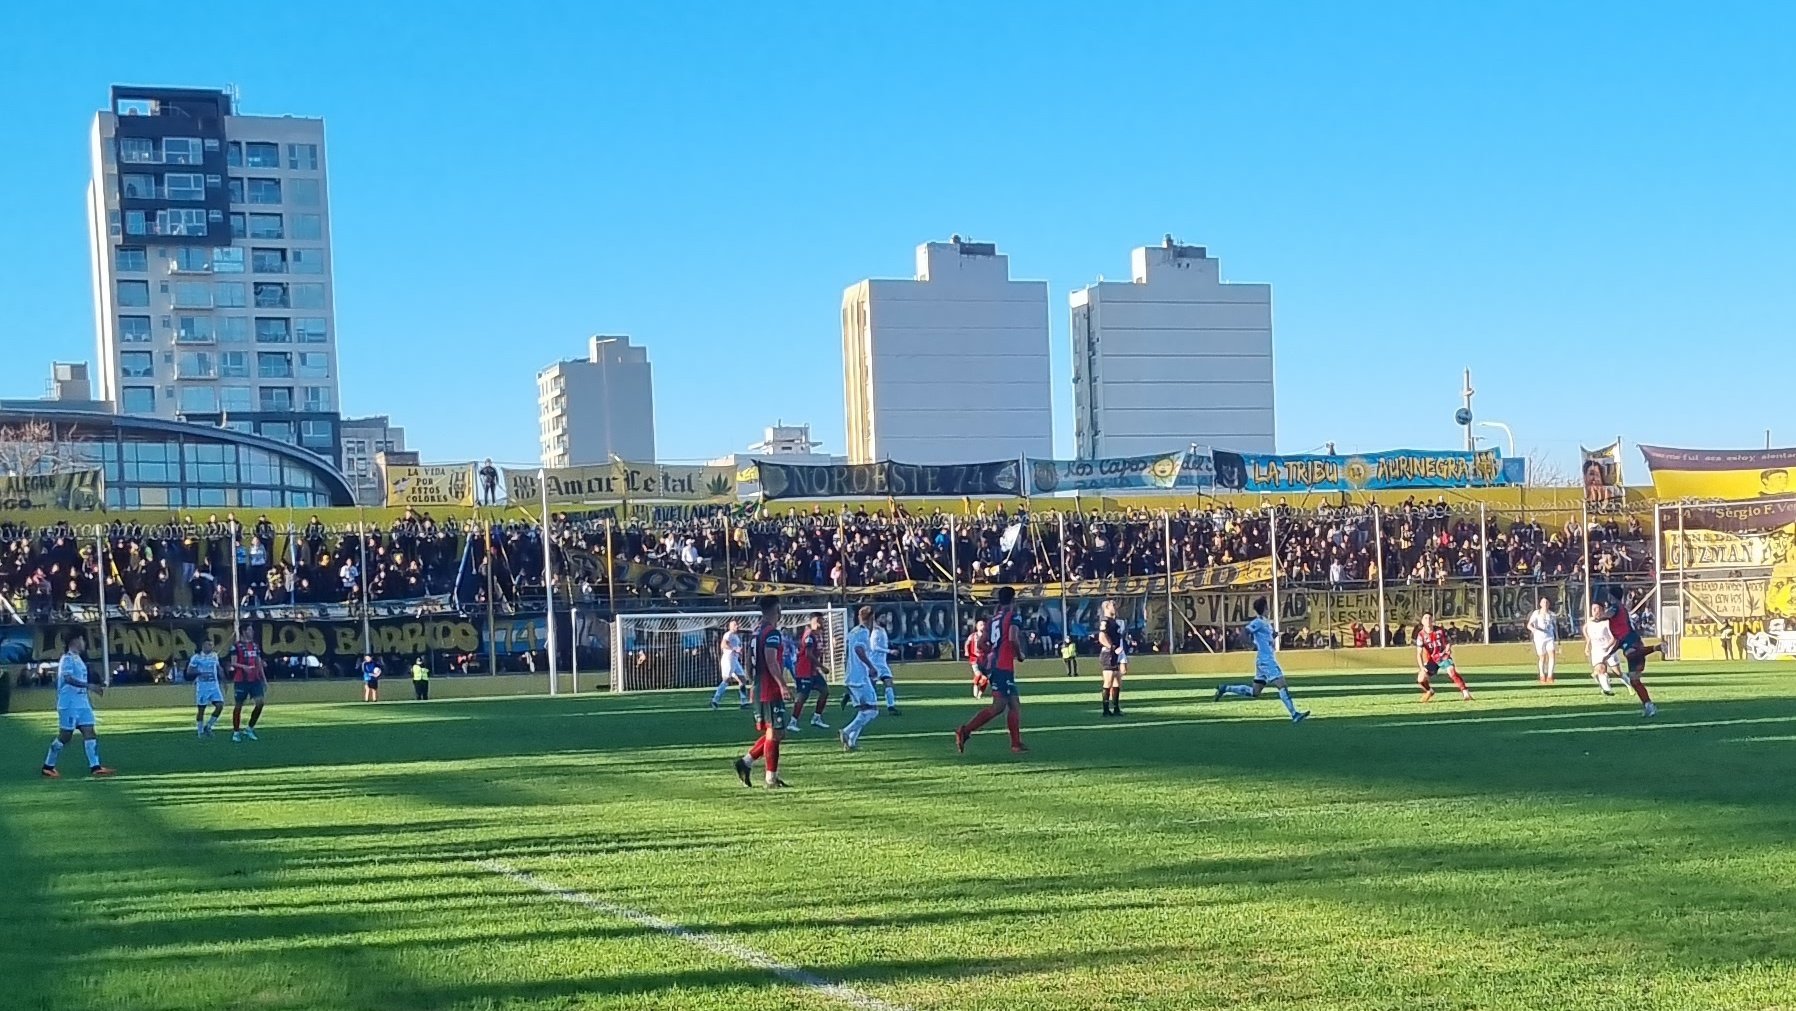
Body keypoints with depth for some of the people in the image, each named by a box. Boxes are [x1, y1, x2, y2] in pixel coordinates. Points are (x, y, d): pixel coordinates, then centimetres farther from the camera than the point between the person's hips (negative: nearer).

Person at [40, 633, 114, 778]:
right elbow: (68, 678, -27)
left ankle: (95, 767, -5)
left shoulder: (78, 659, 17)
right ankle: (48, 767, 10)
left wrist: (95, 687, 21)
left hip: (82, 704, 9)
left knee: (89, 732, -1)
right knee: (65, 736, -2)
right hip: (69, 705, -9)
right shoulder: (67, 659, -12)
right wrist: (89, 686, -33)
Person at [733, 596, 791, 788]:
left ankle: (746, 761, 6)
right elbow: (771, 661, -23)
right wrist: (783, 685, -26)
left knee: (768, 732, 17)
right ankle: (771, 778, 0)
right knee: (774, 733, -3)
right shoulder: (772, 633, -14)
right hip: (771, 691, -9)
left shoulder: (756, 633, 14)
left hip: (758, 690, 9)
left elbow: (749, 661, 19)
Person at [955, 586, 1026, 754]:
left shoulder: (993, 619, 17)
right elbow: (1013, 638, -20)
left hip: (992, 664, 9)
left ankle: (1016, 743, 9)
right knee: (998, 706, -10)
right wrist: (1020, 654, -3)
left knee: (1014, 706, 11)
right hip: (1004, 666, -9)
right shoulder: (1013, 615, -5)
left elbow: (983, 644, 15)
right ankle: (965, 730, -16)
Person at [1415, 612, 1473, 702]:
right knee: (1421, 679, -13)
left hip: (1444, 657, -1)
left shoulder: (1440, 631, -6)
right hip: (1432, 660, 1)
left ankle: (1465, 692, -29)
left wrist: (1448, 646, -16)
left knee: (1451, 671, -30)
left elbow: (1448, 641, 8)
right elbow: (1419, 653, -16)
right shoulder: (1421, 635, -12)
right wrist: (1422, 667, -28)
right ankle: (1429, 691, 20)